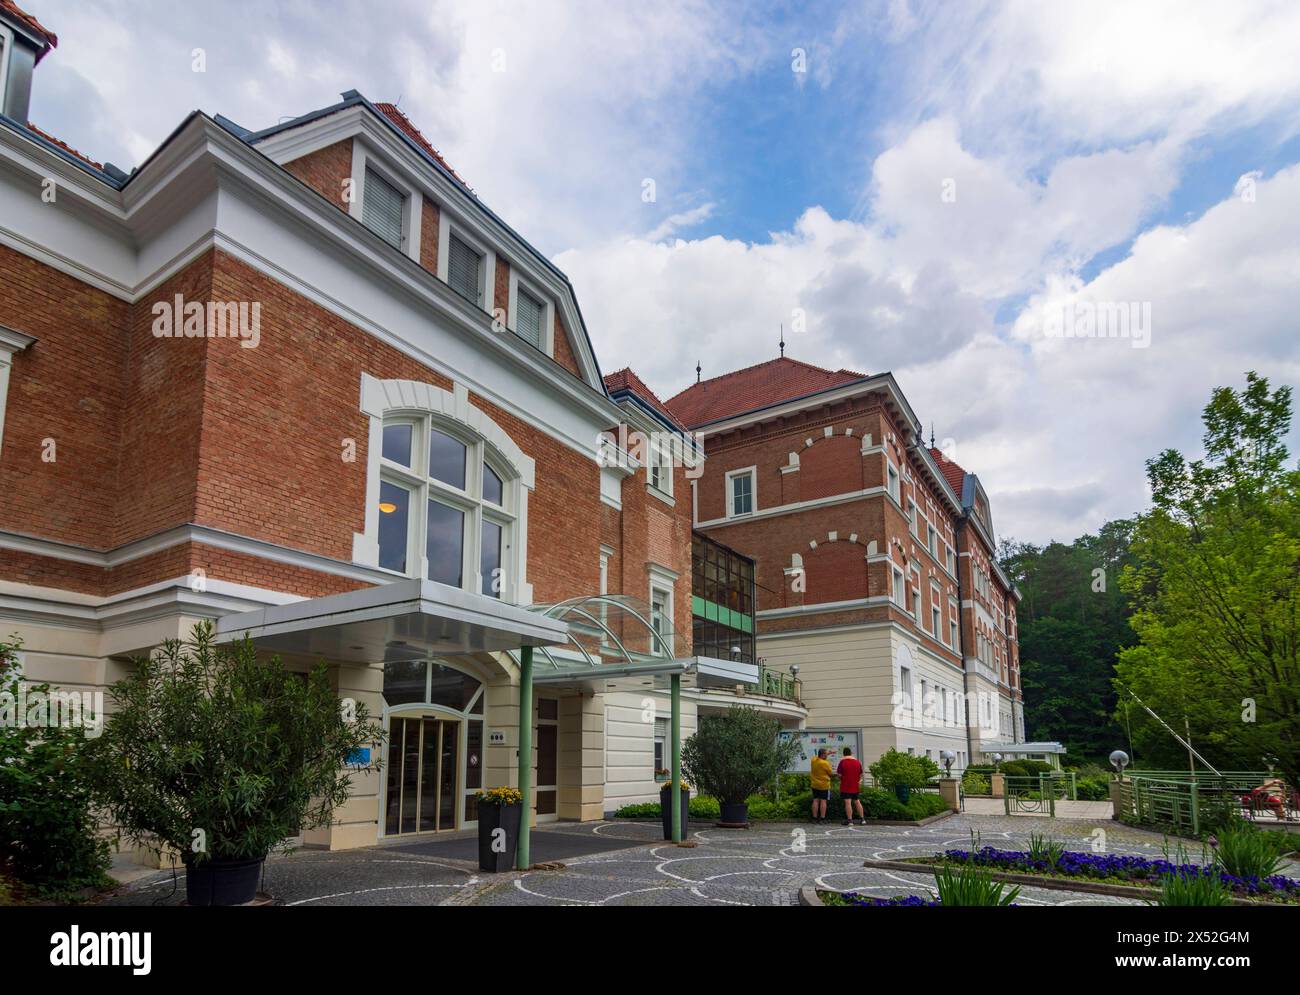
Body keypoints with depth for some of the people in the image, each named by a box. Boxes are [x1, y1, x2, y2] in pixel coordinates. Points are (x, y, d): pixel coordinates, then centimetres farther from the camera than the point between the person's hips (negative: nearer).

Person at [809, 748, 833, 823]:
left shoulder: (813, 760, -1)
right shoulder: (825, 763, -20)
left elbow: (818, 757, 22)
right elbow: (830, 773, -8)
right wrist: (829, 765, 9)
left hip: (815, 785, 6)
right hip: (824, 785, -6)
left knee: (815, 801, 9)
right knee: (823, 801, 0)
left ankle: (815, 818, 10)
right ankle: (822, 818, 1)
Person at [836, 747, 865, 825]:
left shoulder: (843, 762, -10)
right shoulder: (857, 761, 5)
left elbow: (839, 774, -11)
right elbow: (861, 774, 10)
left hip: (846, 786, -5)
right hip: (855, 786, 5)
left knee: (848, 802, -6)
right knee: (857, 802, 16)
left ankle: (849, 820, -8)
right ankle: (862, 819, 18)